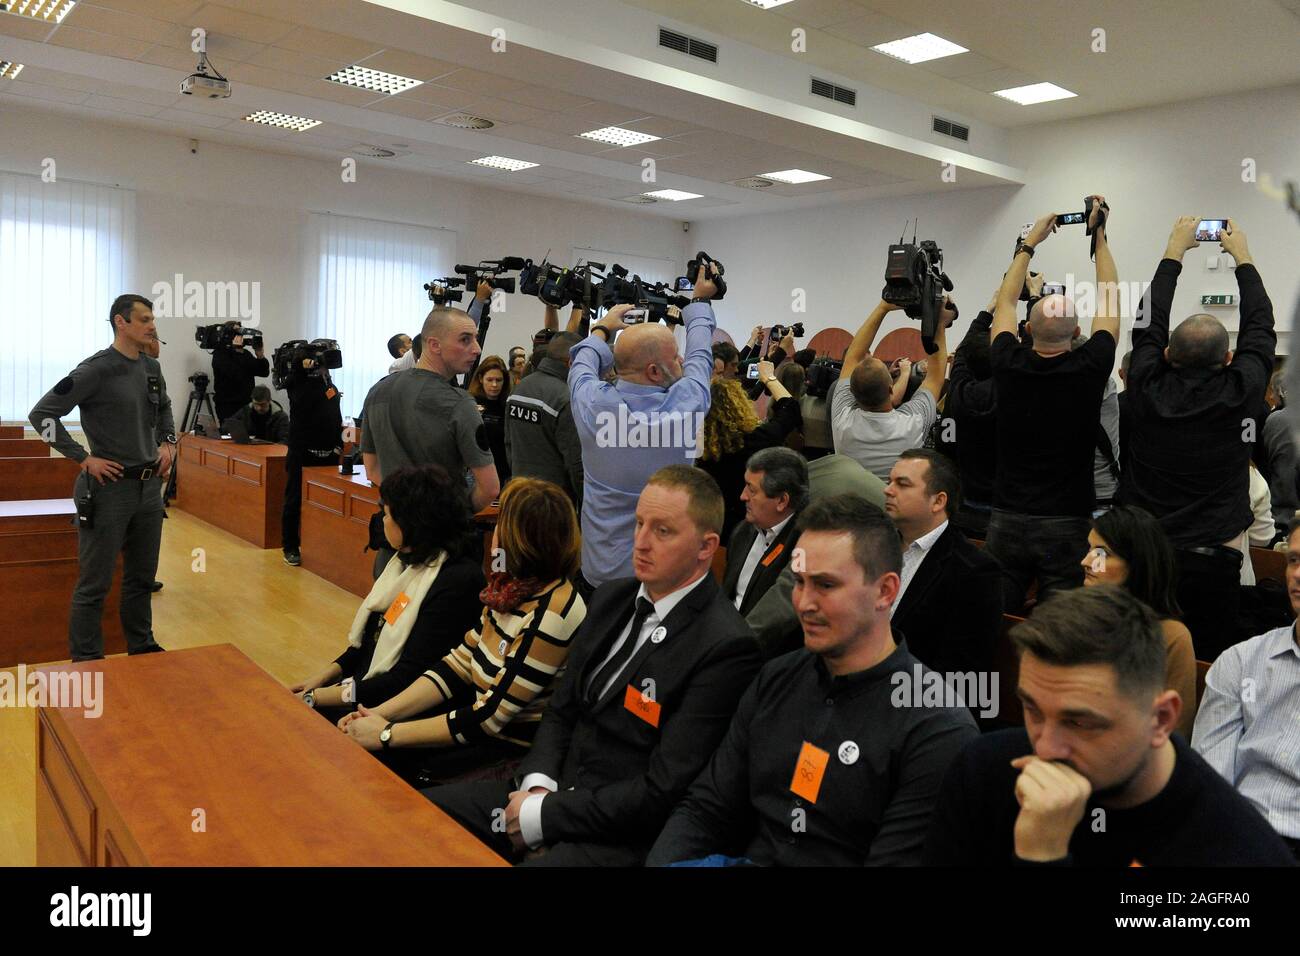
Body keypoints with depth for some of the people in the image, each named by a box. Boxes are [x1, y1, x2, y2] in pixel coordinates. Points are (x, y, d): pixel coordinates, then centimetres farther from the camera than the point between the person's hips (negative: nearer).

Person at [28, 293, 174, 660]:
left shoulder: (152, 367, 8)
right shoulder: (96, 370, -13)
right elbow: (41, 414, -13)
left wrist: (168, 442, 12)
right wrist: (84, 459, -14)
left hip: (149, 486, 7)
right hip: (109, 488, -7)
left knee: (142, 578, 17)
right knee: (95, 585, 2)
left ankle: (142, 649, 31)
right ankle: (87, 664, 12)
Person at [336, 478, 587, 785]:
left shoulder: (551, 615, -27)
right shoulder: (513, 589, 1)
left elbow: (490, 719, -23)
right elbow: (460, 663, 5)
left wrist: (387, 734, -16)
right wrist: (382, 713, -5)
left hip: (513, 750, -7)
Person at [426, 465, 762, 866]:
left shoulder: (726, 648, -19)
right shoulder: (610, 598, 6)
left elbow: (662, 793, -20)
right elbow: (562, 709, 12)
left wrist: (543, 815, -14)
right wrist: (537, 784, -6)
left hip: (625, 834, -7)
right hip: (558, 786, 7)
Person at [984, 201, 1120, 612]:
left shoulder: (1008, 366, -5)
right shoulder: (1089, 370, -9)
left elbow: (1005, 301, 13)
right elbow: (1109, 302, 7)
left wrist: (1030, 242, 23)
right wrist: (1099, 236, 16)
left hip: (1006, 522, 2)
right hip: (1066, 525, -2)